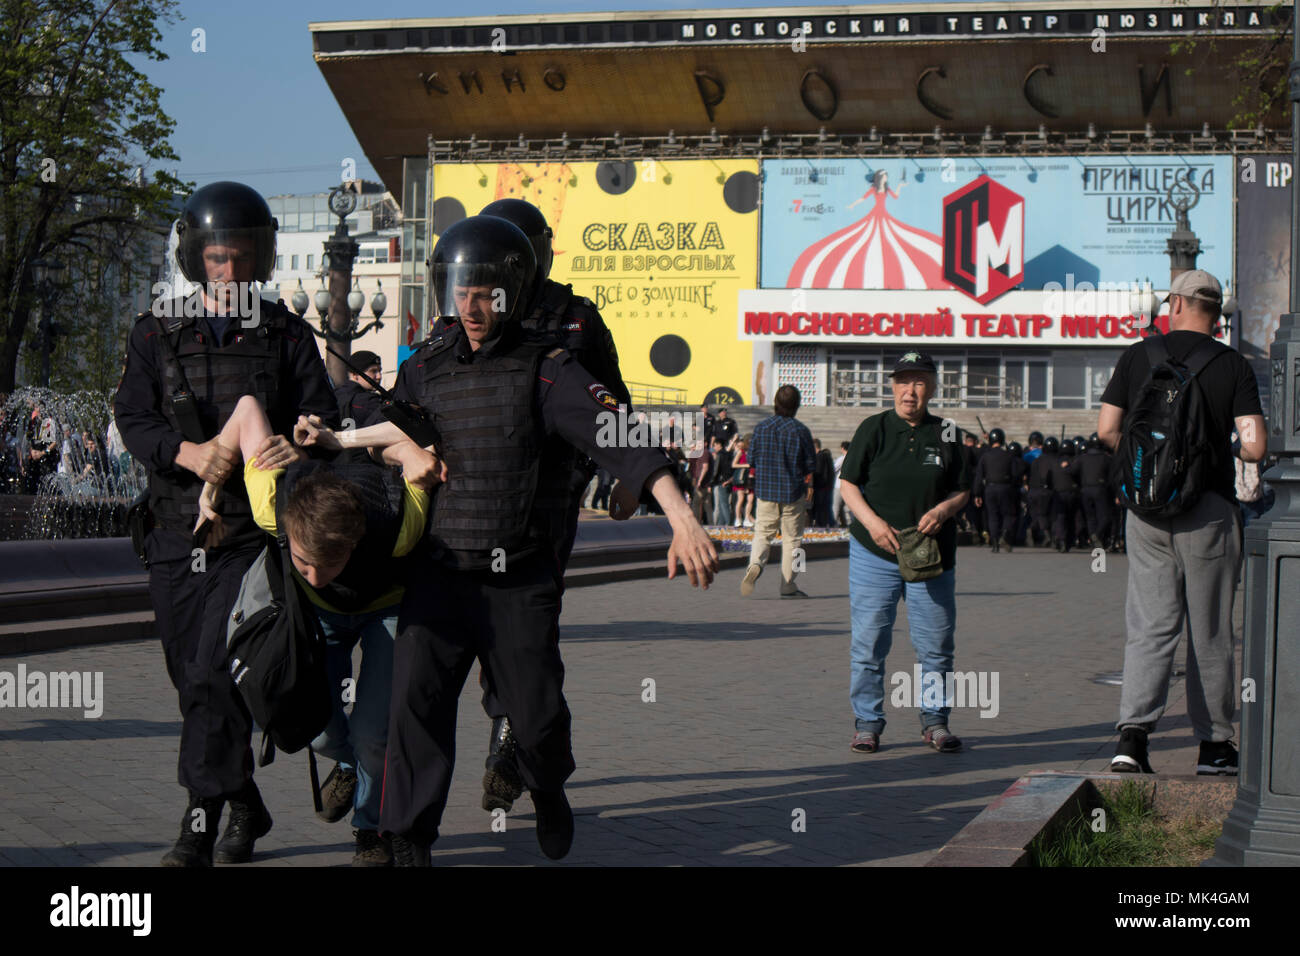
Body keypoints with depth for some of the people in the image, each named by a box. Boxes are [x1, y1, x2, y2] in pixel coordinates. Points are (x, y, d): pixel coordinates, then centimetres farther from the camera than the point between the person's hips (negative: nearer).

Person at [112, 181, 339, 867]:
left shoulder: (287, 335, 4)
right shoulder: (157, 333, 8)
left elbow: (323, 418, 0)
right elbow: (132, 417, 1)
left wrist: (300, 446, -24)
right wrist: (186, 452, -19)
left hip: (255, 534, -3)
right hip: (178, 534, 3)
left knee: (217, 673, -15)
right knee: (193, 681, 11)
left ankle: (201, 825, -11)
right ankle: (244, 805, 29)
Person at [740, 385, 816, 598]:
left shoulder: (760, 428, 0)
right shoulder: (801, 430, -8)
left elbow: (753, 461, 7)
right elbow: (809, 466, -4)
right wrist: (809, 489, 7)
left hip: (765, 491, 2)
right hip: (793, 492, -2)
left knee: (763, 532, 12)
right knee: (791, 538, 7)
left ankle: (755, 564, -17)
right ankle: (788, 586, 9)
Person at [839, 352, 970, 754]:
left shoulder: (945, 434, 7)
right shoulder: (873, 429, 2)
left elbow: (963, 490, 12)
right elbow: (849, 484, 2)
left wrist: (943, 510, -10)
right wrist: (872, 521, -13)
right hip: (875, 554, -1)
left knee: (936, 644, 4)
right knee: (869, 641, 0)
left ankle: (934, 720, 18)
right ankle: (867, 722, 11)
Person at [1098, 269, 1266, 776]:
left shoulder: (1138, 355, 3)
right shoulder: (1233, 365, -2)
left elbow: (1107, 430, 0)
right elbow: (1255, 446, -9)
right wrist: (1230, 449, 13)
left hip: (1147, 506, 2)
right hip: (1209, 509, -2)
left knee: (1150, 626, 4)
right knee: (1210, 633, 8)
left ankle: (1132, 732, -12)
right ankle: (1214, 744, 16)